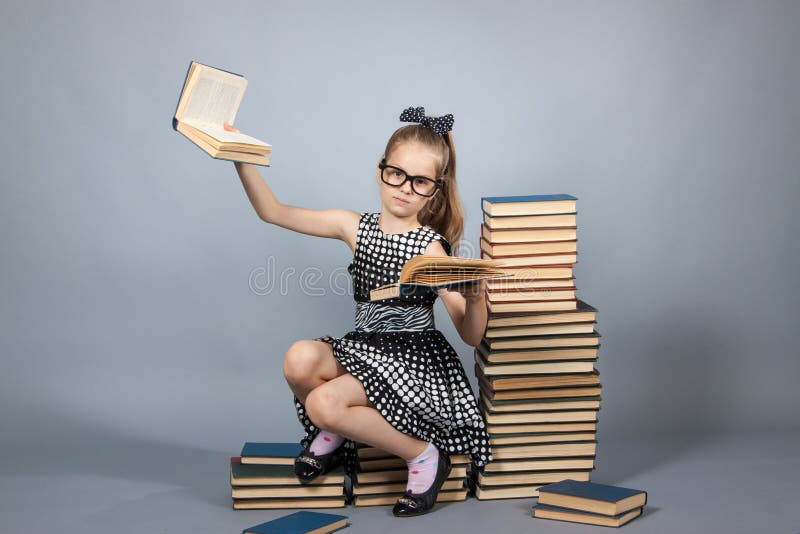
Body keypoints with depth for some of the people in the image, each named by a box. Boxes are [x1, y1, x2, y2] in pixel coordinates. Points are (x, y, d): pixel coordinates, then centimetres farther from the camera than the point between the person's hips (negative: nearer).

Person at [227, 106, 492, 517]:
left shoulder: (430, 248, -10)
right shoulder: (356, 227, 4)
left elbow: (471, 336, -12)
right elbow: (273, 212, 6)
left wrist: (474, 299, -34)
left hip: (414, 357, -5)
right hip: (362, 349, 5)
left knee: (324, 403, -25)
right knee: (300, 360, -25)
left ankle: (424, 455, -5)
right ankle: (334, 434, 6)